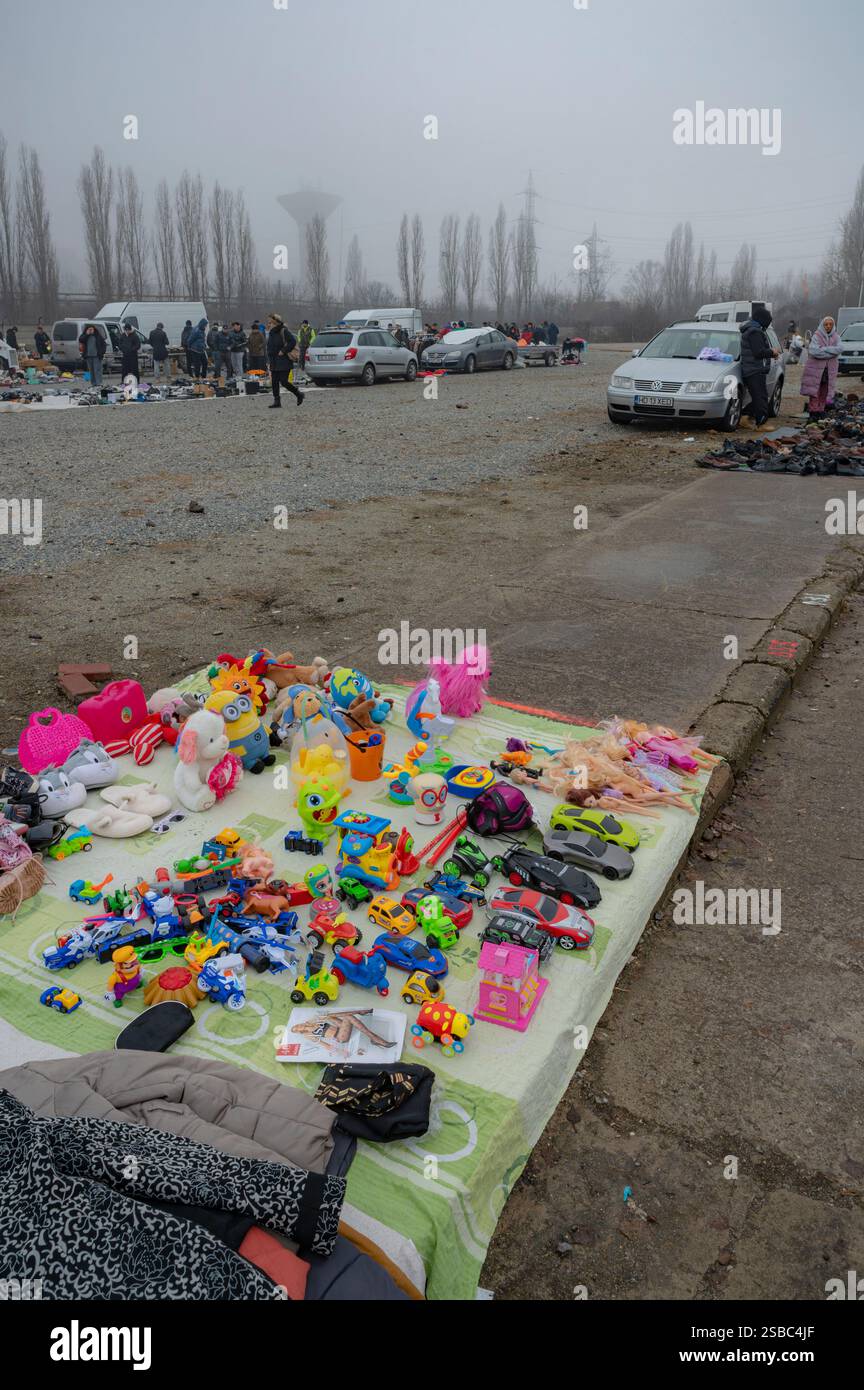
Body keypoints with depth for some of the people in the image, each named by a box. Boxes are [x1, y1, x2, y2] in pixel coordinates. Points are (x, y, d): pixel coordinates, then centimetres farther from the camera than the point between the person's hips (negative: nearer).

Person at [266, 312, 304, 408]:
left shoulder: (284, 331, -11)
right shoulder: (271, 333, 14)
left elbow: (293, 342, -19)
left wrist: (283, 351, -20)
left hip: (284, 362, -8)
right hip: (274, 363, 8)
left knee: (284, 381, -10)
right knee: (274, 382, 4)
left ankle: (299, 395, 8)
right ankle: (276, 401, 10)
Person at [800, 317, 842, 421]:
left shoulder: (836, 337, 7)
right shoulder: (817, 336, -5)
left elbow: (839, 349, -10)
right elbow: (813, 350, -20)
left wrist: (823, 349, -17)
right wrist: (831, 352, -14)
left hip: (829, 369, 4)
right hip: (816, 368, -4)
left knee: (824, 392, 6)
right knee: (814, 391, -5)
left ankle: (820, 411, 12)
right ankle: (813, 412, -2)